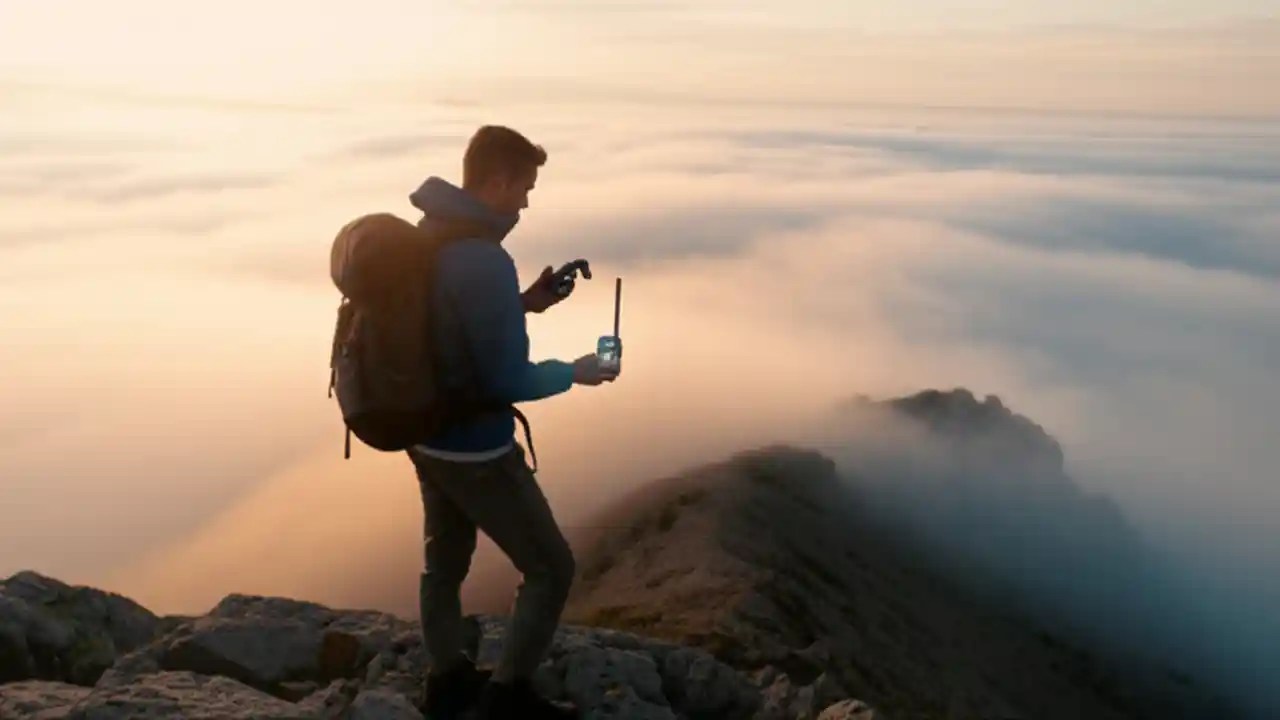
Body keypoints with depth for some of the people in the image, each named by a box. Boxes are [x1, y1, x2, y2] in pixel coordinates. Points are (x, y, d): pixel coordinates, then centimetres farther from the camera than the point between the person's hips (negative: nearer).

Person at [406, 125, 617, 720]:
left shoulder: (424, 238, 2)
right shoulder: (484, 261, -27)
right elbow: (506, 381, -23)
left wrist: (523, 303, 10)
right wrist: (572, 373, -7)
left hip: (428, 437, 9)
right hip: (475, 450, -9)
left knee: (444, 561, 24)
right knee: (550, 568, 8)